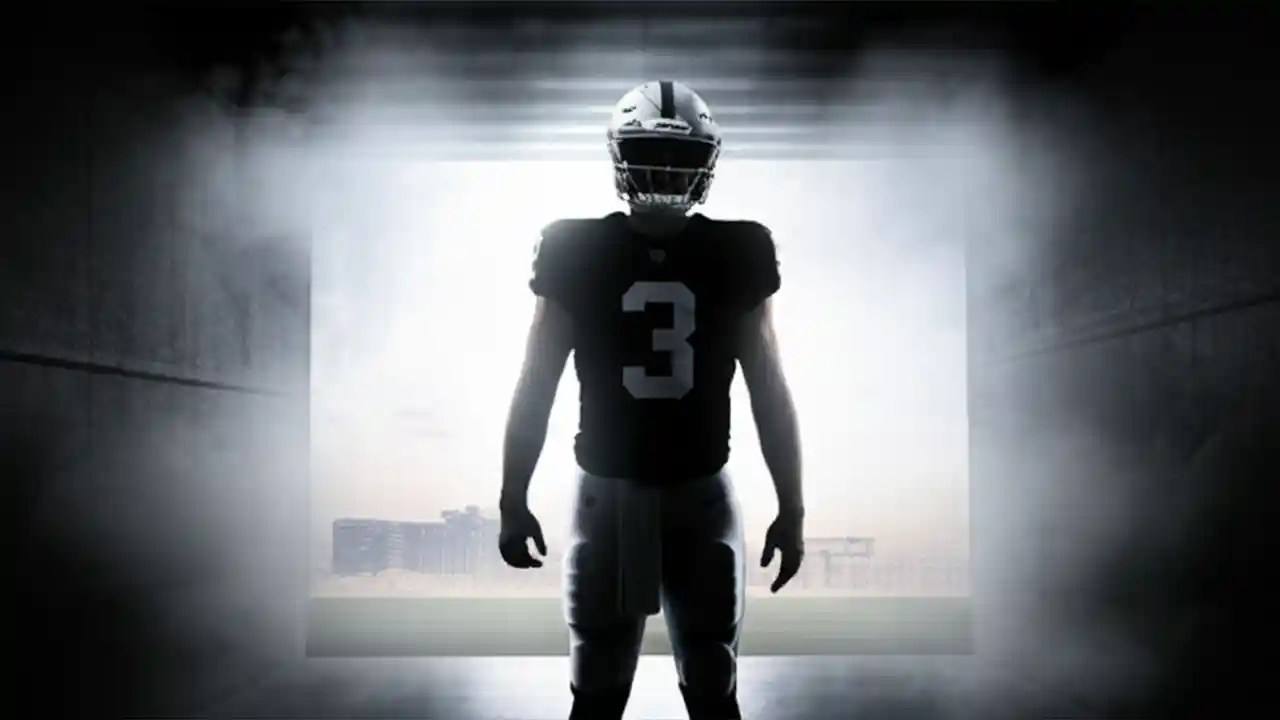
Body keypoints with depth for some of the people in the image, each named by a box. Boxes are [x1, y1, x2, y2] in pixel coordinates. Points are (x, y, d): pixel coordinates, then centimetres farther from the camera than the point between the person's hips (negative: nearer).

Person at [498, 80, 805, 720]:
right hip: (607, 492, 0)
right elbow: (535, 387, 3)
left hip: (700, 493, 1)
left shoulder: (734, 257, -1)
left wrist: (792, 509, 4)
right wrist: (512, 502, 3)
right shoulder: (577, 253, -3)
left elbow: (769, 391, 3)